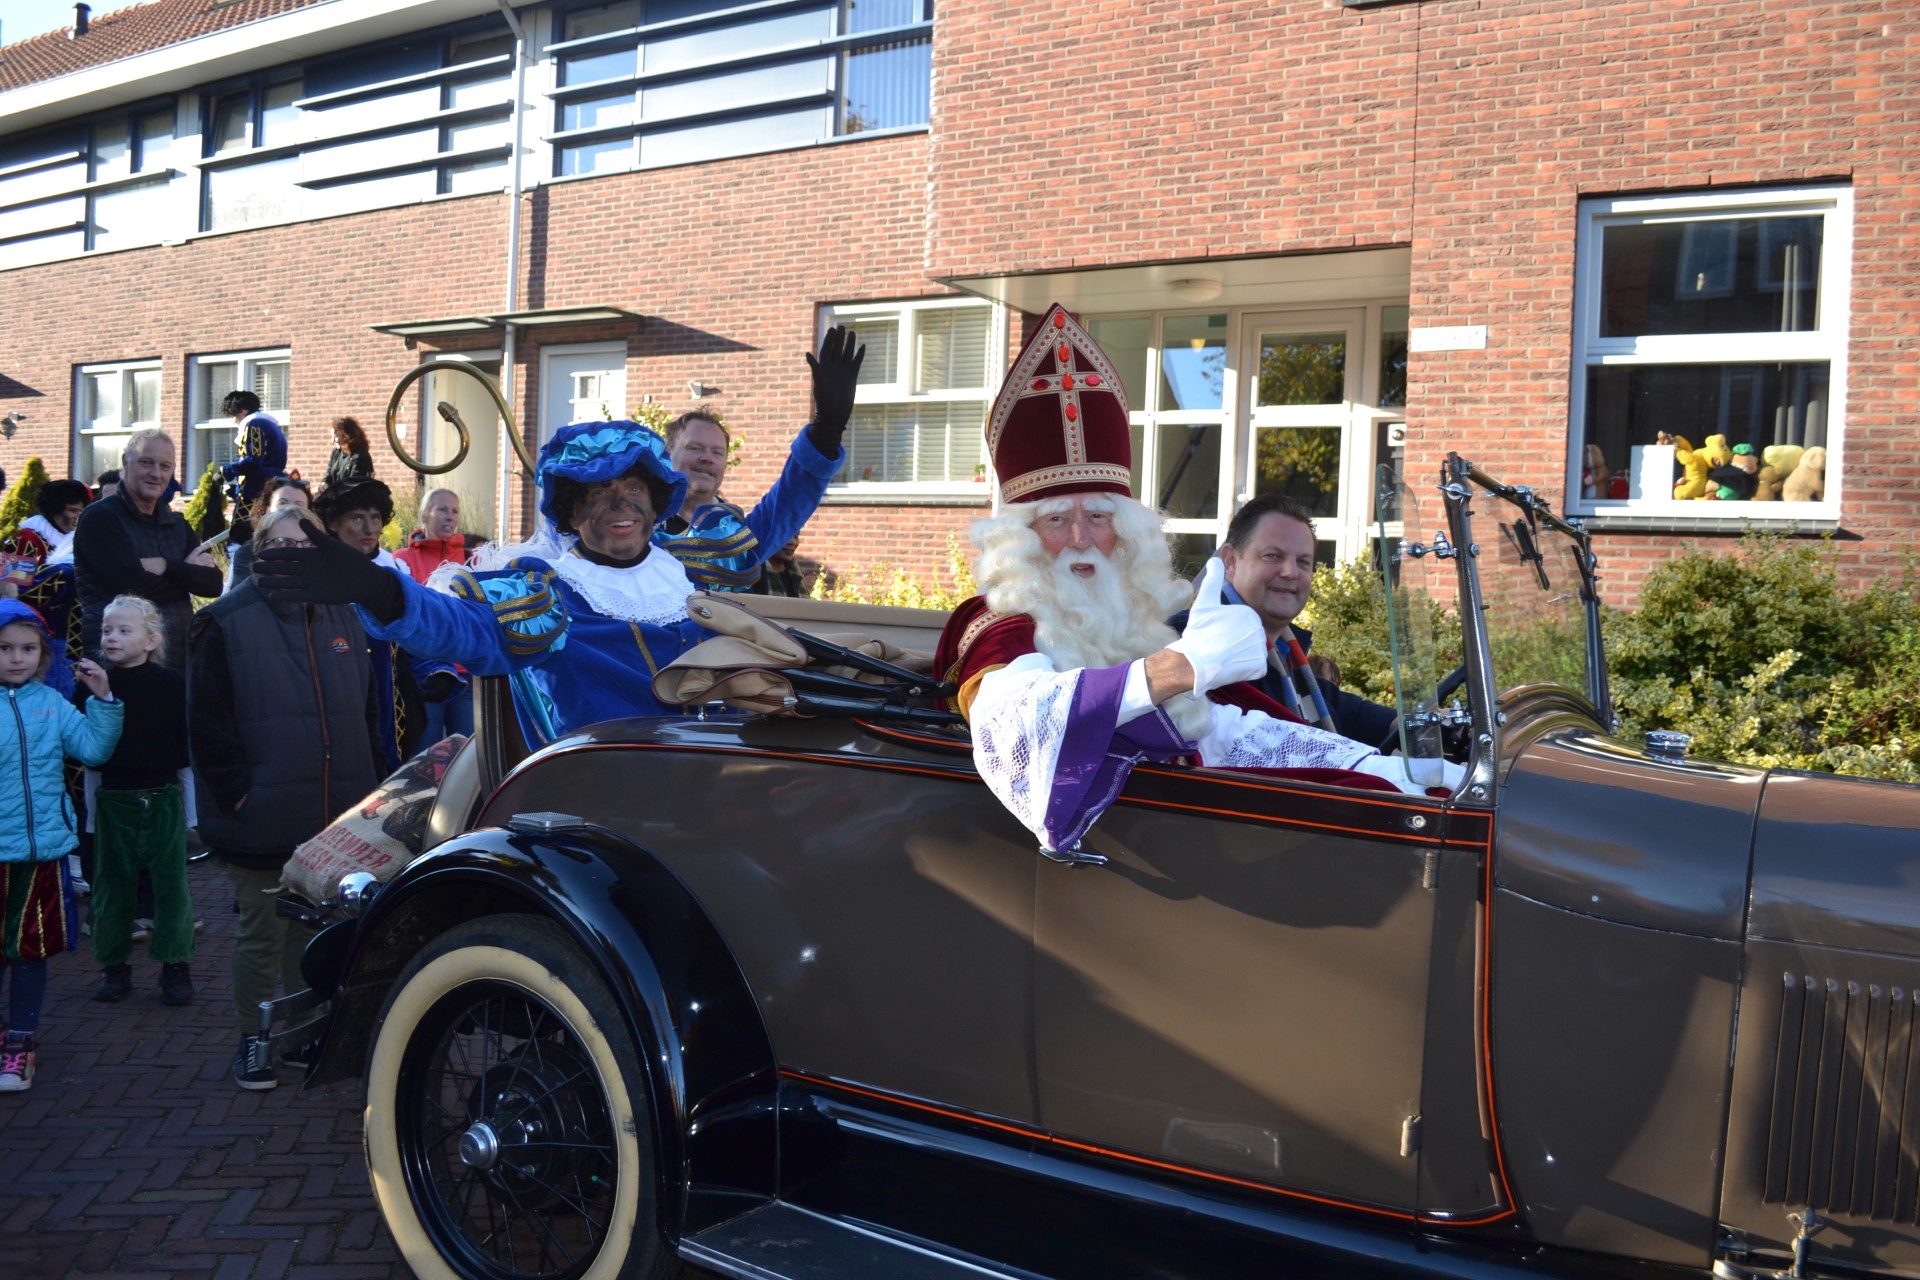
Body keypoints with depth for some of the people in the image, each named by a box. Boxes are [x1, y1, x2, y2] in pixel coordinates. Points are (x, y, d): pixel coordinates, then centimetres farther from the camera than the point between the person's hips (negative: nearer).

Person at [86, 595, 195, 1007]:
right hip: (113, 798, 2)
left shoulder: (172, 683, -4)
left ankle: (175, 965, 13)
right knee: (112, 883, 9)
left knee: (170, 881, 2)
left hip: (163, 797, -2)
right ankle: (115, 967, 21)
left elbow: (188, 741, -4)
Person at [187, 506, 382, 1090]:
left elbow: (366, 709, 16)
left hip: (334, 819, 5)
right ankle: (253, 1038, 20)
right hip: (261, 818, -4)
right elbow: (207, 722, -8)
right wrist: (238, 794, -13)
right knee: (262, 932, 6)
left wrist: (365, 786, 10)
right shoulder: (227, 621, -5)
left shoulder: (341, 618, 10)